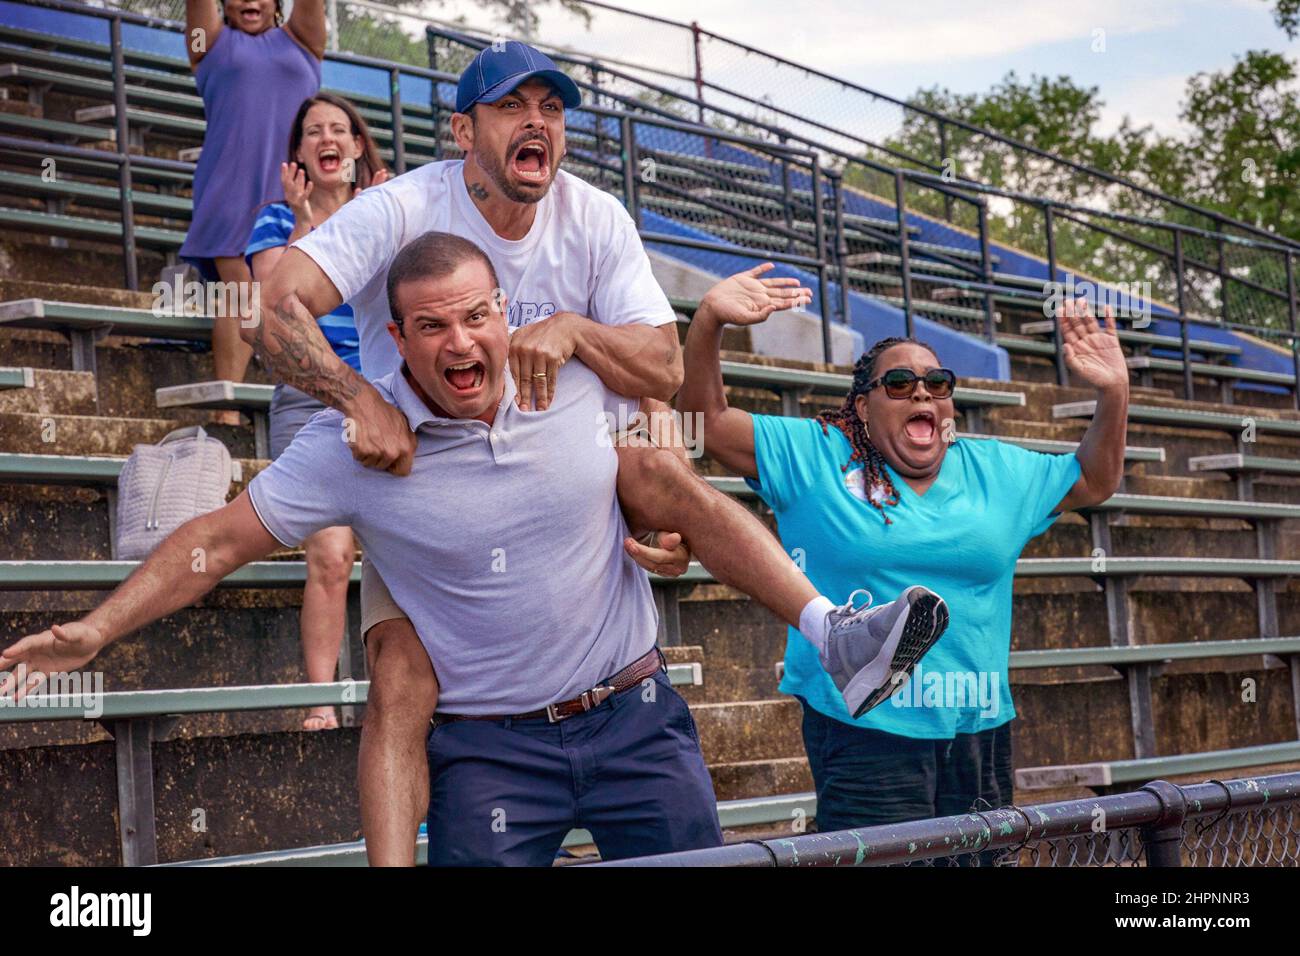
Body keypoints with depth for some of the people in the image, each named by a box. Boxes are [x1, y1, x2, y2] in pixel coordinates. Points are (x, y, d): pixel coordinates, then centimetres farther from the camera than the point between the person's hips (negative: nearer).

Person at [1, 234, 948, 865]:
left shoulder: (578, 377, -4)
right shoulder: (353, 443, -11)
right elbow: (221, 539, -7)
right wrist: (93, 631, -12)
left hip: (637, 717, 2)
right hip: (488, 749, -2)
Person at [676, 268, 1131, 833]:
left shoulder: (997, 472, 14)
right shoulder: (813, 457, 3)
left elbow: (1095, 482, 22)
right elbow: (707, 420, -1)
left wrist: (1113, 394, 6)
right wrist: (709, 321, -16)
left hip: (980, 733, 5)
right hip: (864, 734, -4)